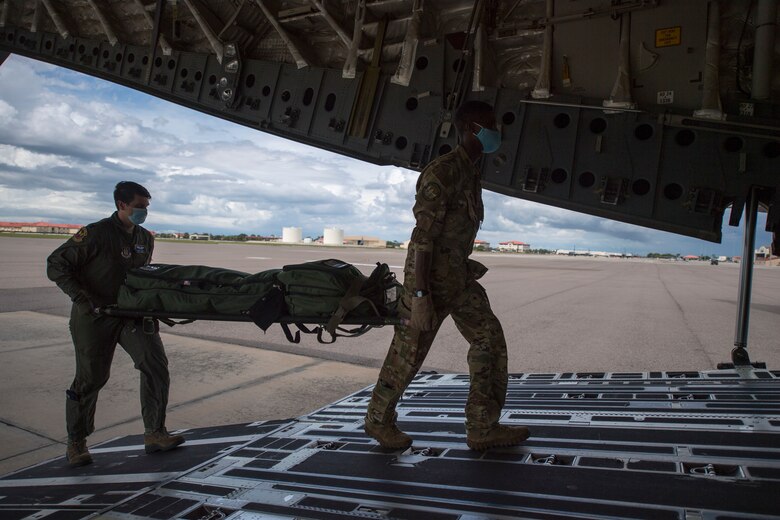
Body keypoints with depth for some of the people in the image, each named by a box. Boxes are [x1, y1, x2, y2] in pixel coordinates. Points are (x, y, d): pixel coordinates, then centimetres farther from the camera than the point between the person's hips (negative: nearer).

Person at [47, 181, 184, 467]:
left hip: (131, 313, 5)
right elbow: (56, 264, -12)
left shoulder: (145, 239, 7)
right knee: (91, 378, 2)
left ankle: (155, 433, 3)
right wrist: (81, 298, -20)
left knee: (156, 365, -7)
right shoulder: (96, 234, -13)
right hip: (95, 316, -5)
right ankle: (76, 442, 23)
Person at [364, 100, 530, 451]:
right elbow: (422, 236, -23)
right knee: (408, 353, 3)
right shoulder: (442, 172, -18)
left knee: (489, 341, 4)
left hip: (458, 276, 9)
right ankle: (378, 421, 24)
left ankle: (483, 428, 13)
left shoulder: (471, 173, 12)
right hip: (431, 277, -9)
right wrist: (420, 296, -25)